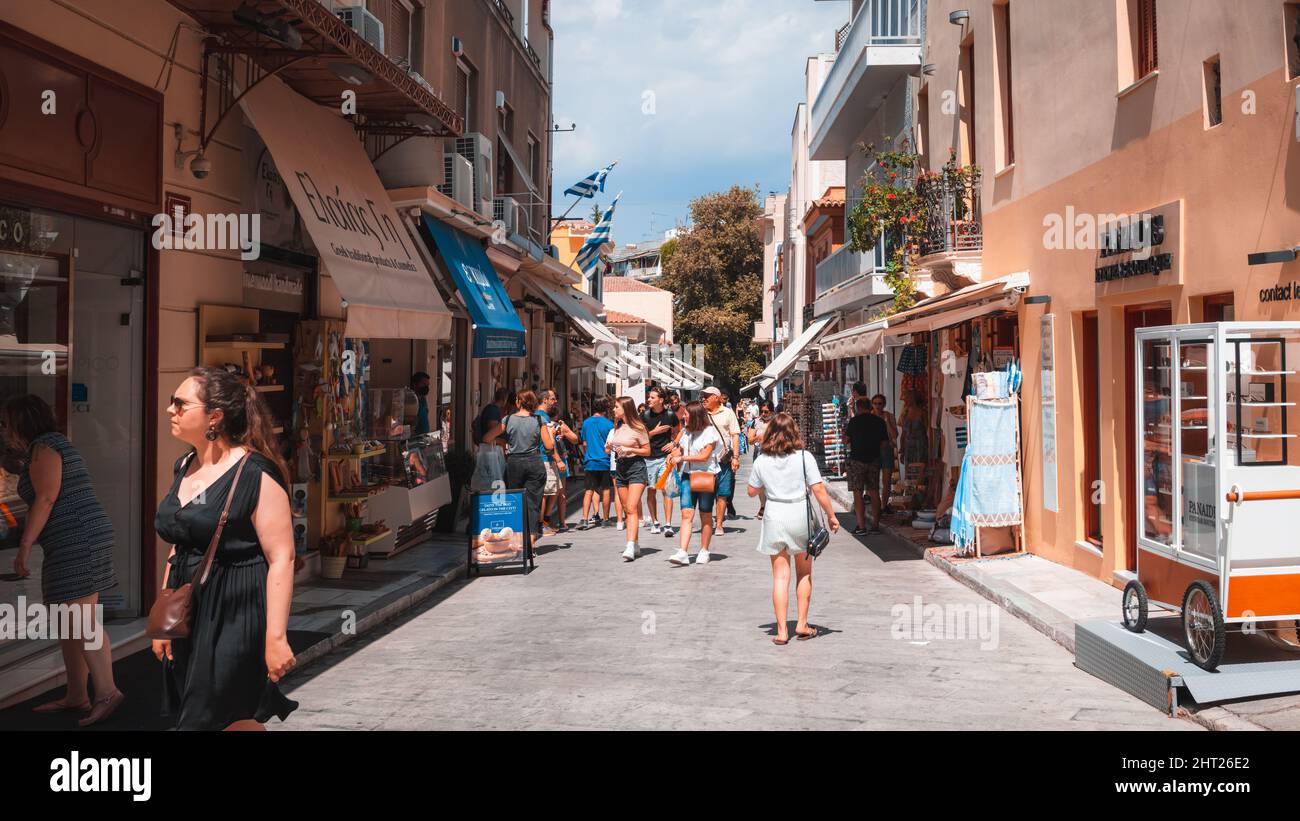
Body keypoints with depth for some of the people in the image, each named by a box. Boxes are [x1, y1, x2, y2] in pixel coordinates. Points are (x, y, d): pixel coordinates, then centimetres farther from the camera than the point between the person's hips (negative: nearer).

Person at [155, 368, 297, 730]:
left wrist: (276, 638, -20)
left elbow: (281, 558, -17)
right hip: (189, 614, 8)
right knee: (238, 721, 12)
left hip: (235, 618, -7)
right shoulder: (184, 468, 10)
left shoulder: (255, 473, -15)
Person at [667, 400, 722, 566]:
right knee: (686, 514, -7)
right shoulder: (686, 431, 11)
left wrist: (682, 458, -12)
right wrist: (676, 452, 3)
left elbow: (704, 456, -14)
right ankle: (683, 553, -14)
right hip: (688, 476, 5)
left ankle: (704, 551, 17)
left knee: (706, 515, 5)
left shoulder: (709, 431, -8)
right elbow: (680, 449, 26)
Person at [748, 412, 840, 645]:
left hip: (775, 518, 1)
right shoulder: (804, 457, -8)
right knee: (804, 574, 16)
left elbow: (752, 491, 9)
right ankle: (802, 624, 20)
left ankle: (782, 630, 4)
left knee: (780, 576, 5)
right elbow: (818, 489, -10)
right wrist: (831, 515, -2)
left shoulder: (762, 461, -2)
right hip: (800, 515, -1)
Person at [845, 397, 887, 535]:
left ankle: (861, 527, -7)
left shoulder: (854, 421, -8)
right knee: (874, 493, 12)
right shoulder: (880, 421, 4)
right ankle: (875, 525, 14)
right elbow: (884, 443, 8)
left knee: (857, 494, -2)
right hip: (874, 460, 4)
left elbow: (846, 439, -1)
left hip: (857, 460, -4)